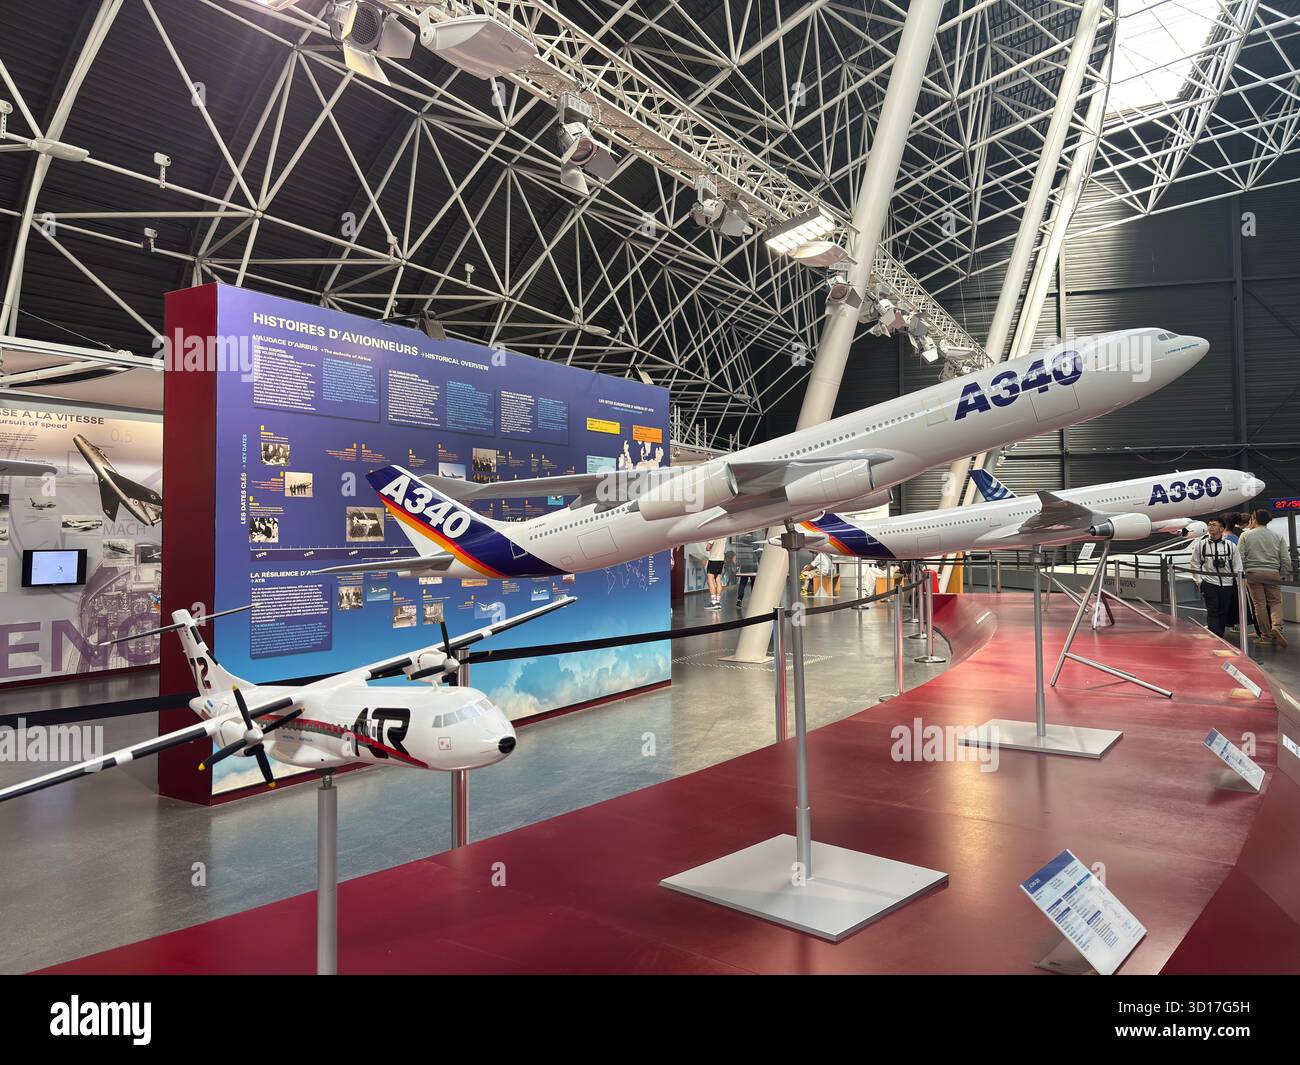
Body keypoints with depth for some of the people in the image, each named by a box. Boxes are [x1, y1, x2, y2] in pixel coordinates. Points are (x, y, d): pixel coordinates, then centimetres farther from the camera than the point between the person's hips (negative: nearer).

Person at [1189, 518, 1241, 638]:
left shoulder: (1230, 545, 4)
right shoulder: (1200, 544, 1)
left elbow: (1237, 566, 9)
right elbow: (1195, 564, 6)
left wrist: (1238, 582, 4)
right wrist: (1199, 581, 0)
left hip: (1227, 583, 2)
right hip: (1209, 582, -2)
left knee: (1223, 612, 8)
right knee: (1212, 612, -8)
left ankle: (1220, 636, 19)